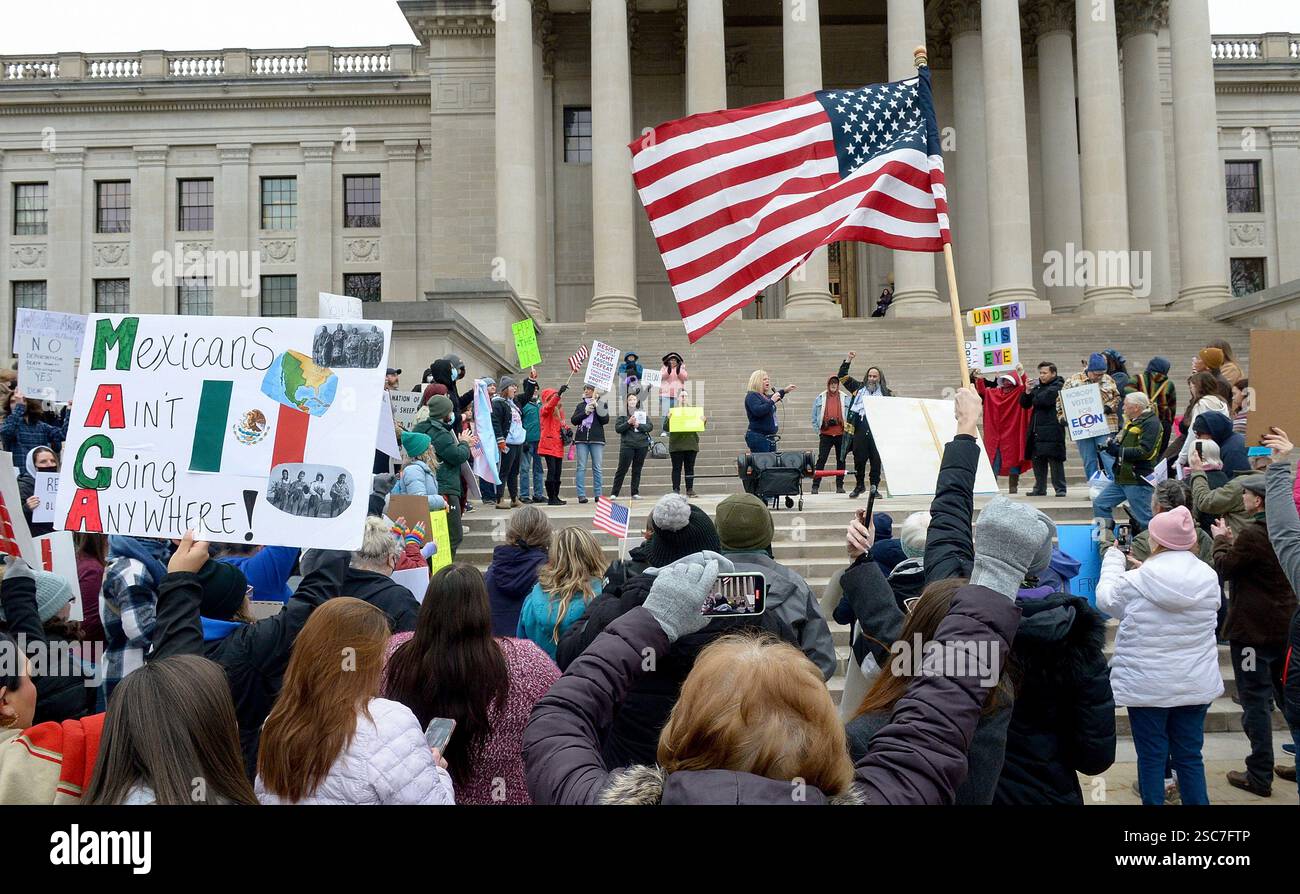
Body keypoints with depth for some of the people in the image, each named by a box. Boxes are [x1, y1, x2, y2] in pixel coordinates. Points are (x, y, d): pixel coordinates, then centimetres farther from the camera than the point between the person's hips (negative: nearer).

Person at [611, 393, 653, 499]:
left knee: (637, 470, 7)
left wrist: (638, 425, -11)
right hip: (627, 445, -3)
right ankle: (614, 493, 0)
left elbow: (650, 426, 3)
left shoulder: (643, 414, 11)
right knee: (622, 469, -4)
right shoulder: (622, 414, 4)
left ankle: (635, 492, 14)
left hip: (642, 445, 3)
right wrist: (628, 423, -14)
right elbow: (617, 428, -4)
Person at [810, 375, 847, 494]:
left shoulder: (844, 398, 4)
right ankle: (815, 485, -2)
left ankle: (840, 485, 14)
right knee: (821, 459, -4)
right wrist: (818, 430, 2)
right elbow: (814, 416, 7)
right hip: (825, 434, -1)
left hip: (840, 434, 1)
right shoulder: (820, 398, 4)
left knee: (841, 460, 6)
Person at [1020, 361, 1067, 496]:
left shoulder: (1058, 386, -3)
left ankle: (1060, 489, -1)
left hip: (1052, 430, -7)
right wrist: (1028, 391, -1)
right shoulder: (1038, 386, 17)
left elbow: (1045, 400, -18)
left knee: (1055, 460, -6)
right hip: (1036, 430, 7)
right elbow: (1024, 404, 16)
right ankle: (1039, 489, 17)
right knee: (1037, 460, 9)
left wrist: (1034, 398, 1)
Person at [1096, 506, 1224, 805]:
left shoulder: (1137, 582, -16)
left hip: (1147, 687, -3)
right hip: (1196, 685, 3)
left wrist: (1113, 559, 16)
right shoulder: (1208, 578, -4)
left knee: (1151, 756, 7)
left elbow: (1105, 598, 3)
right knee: (1190, 756, 13)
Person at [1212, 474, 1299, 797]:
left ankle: (1260, 777, 6)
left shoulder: (1252, 535, -22)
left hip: (1253, 629, -8)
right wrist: (1234, 541, 6)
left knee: (1256, 701, 0)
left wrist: (1221, 540, 4)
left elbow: (1223, 569, -11)